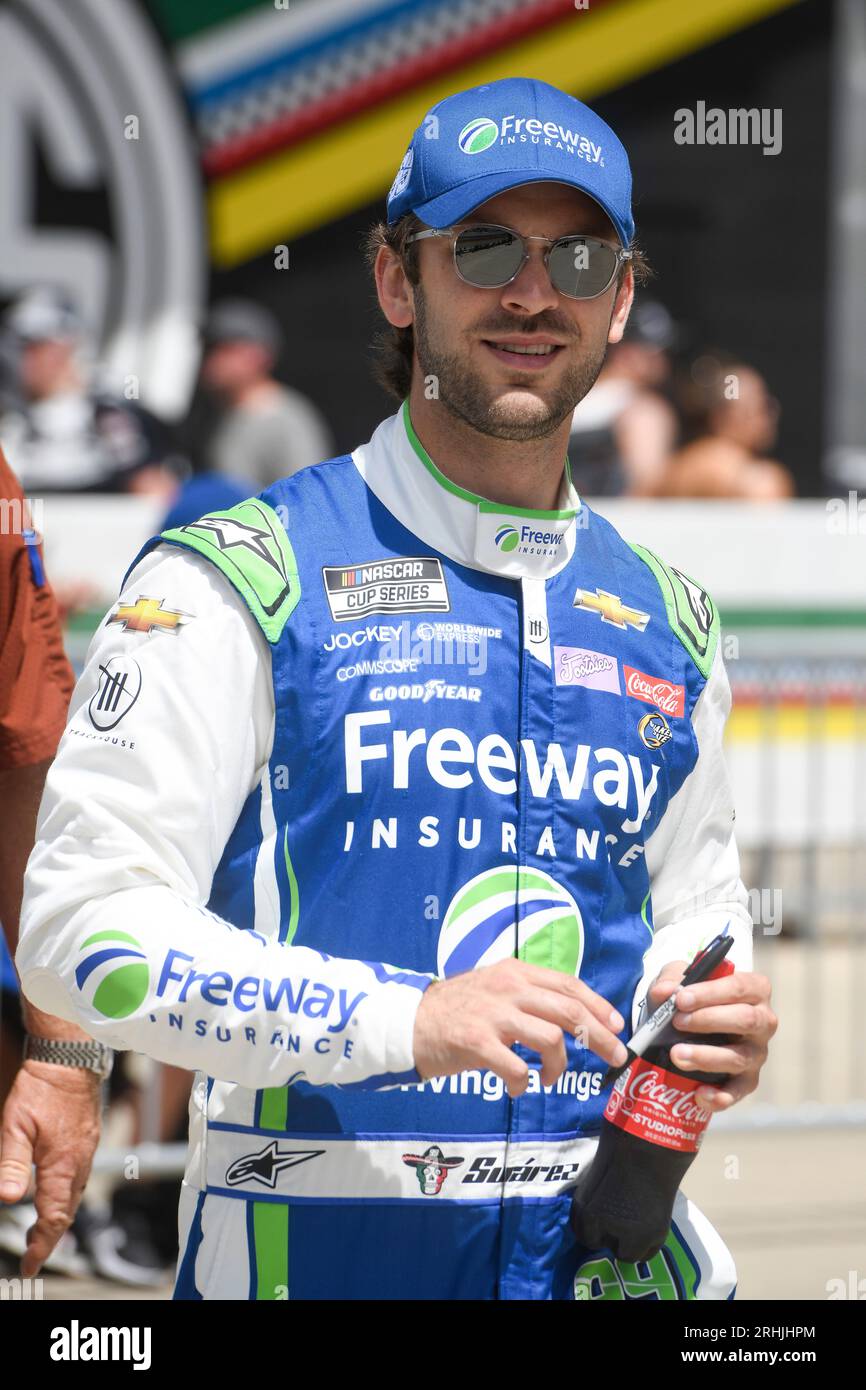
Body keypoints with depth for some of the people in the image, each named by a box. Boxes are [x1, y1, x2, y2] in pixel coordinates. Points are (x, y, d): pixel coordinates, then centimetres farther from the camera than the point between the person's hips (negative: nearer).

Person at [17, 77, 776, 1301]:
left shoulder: (666, 623, 13)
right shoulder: (239, 582, -5)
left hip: (610, 1250, 4)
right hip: (313, 1252, -4)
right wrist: (404, 1020, -24)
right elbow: (84, 926, -12)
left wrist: (719, 1030, 1)